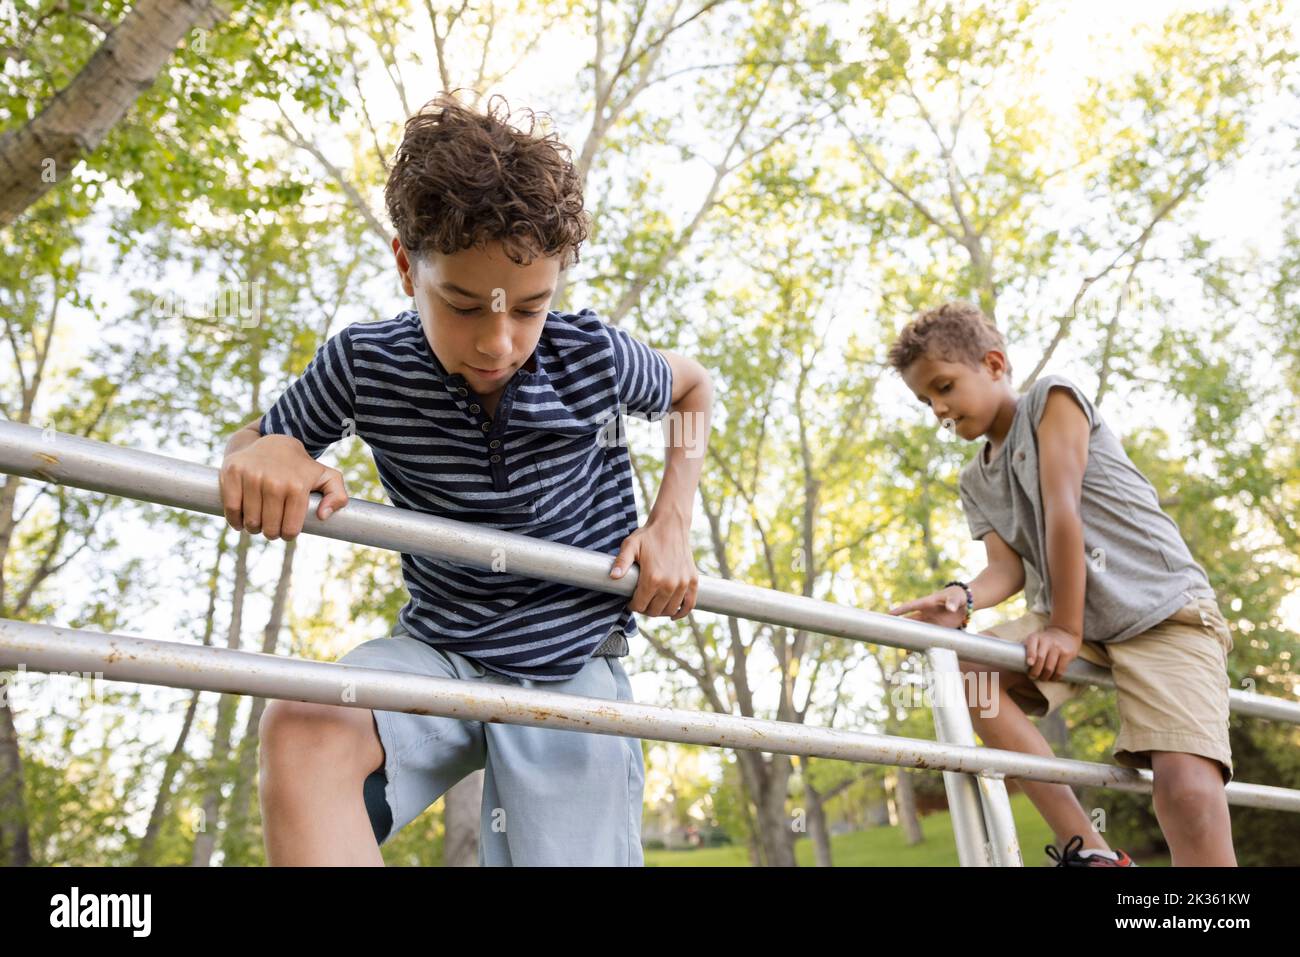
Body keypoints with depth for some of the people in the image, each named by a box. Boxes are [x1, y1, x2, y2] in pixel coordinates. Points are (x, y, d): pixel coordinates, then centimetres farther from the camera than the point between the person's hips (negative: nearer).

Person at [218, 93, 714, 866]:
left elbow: (694, 386, 7)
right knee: (303, 732, -30)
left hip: (572, 666, 0)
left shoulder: (596, 359, -15)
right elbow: (250, 444, 4)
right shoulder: (365, 366, -13)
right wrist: (267, 457, -23)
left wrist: (672, 525, -6)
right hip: (440, 649, 1)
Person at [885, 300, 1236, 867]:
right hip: (1070, 619, 6)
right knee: (962, 670, -18)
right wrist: (963, 598, -22)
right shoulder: (974, 483, 14)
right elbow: (1008, 566, 1)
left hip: (1164, 607, -6)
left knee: (1189, 787, -24)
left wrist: (1064, 628, -18)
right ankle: (1086, 848, -15)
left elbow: (1062, 512, -13)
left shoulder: (1051, 399, -3)